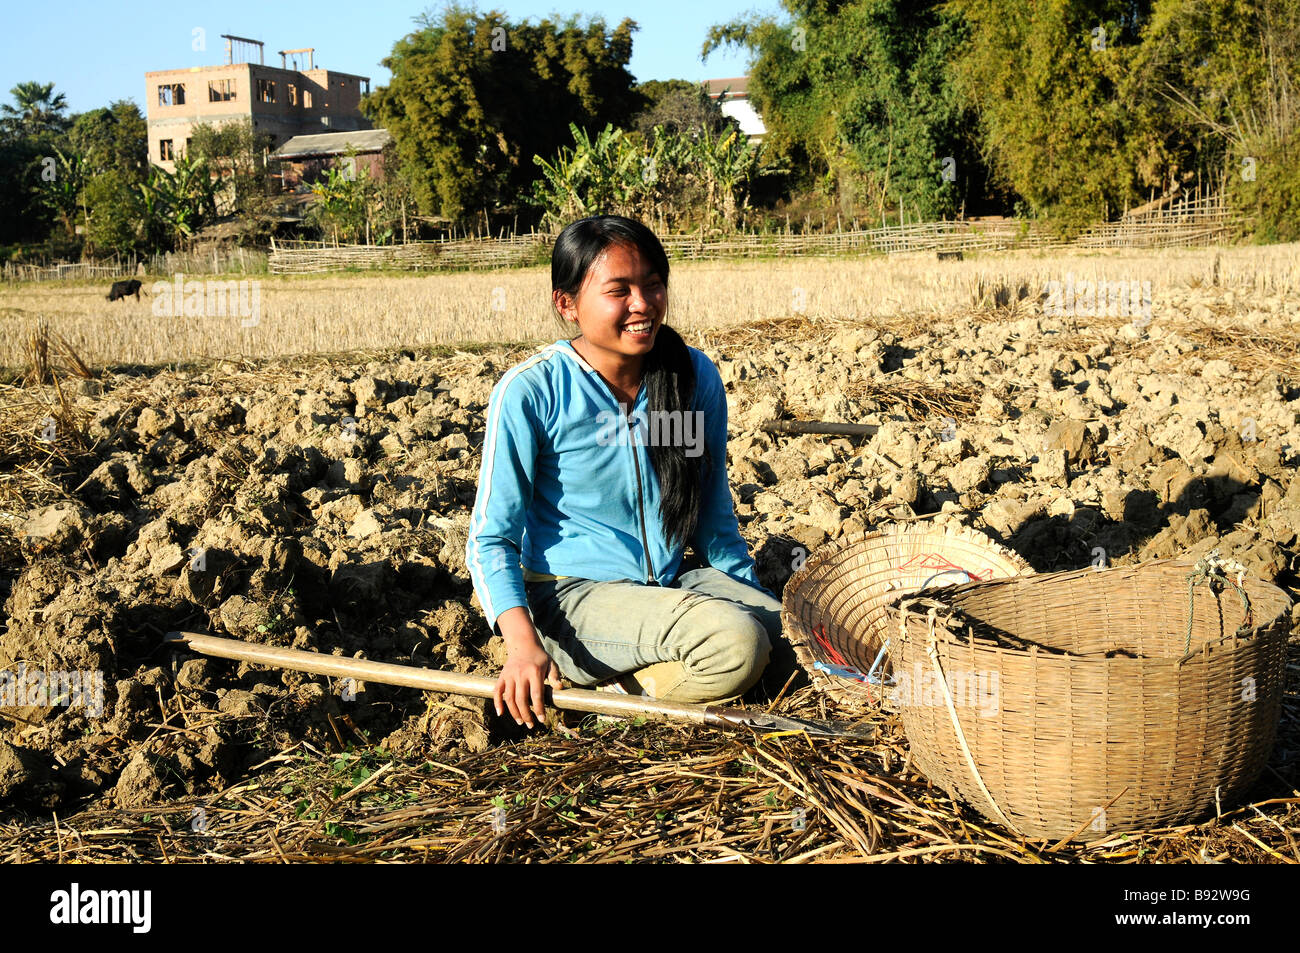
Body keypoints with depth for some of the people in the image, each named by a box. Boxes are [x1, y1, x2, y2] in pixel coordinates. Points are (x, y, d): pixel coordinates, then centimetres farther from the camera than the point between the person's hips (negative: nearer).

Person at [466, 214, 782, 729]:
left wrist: (755, 596, 4)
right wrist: (521, 641, -25)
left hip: (672, 584, 6)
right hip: (572, 594, -6)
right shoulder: (528, 391, -13)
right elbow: (492, 535, -10)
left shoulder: (696, 377, 0)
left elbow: (714, 516, 13)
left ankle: (620, 683, -4)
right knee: (733, 642, -29)